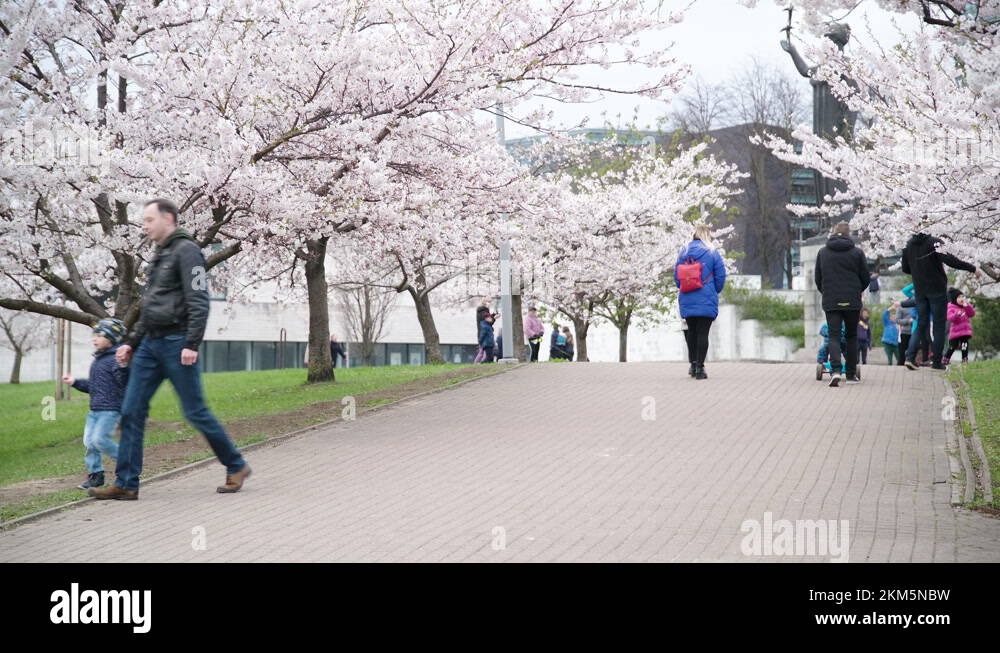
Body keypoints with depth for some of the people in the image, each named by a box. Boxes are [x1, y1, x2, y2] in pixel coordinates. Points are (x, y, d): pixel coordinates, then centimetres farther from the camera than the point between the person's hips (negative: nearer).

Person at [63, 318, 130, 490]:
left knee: (100, 438, -17)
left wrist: (123, 366, -42)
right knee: (89, 440, 7)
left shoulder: (115, 358, -13)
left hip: (110, 409, -10)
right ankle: (95, 474, 15)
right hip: (95, 409, 10)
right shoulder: (97, 360, 18)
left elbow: (124, 381, -26)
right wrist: (75, 382, 24)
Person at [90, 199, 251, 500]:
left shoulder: (186, 250, -8)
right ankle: (126, 484, 2)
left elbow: (198, 301, -17)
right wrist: (131, 343, 19)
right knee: (131, 411, 1)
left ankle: (236, 467, 13)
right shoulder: (160, 256, 19)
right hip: (151, 343, 9)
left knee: (195, 412, -3)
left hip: (176, 344, -8)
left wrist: (191, 345, -23)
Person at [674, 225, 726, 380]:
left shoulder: (683, 251, 6)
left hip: (687, 301, 3)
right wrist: (715, 291, 14)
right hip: (706, 301, -3)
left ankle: (693, 364, 21)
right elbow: (720, 276, -2)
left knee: (691, 332, 16)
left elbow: (676, 275, 8)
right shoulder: (712, 252, -3)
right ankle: (700, 367, -6)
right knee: (703, 333, -2)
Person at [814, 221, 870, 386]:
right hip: (852, 302, -1)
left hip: (830, 302, 1)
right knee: (851, 336, 13)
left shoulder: (822, 253, 5)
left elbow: (818, 280, 10)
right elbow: (865, 278, 3)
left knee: (834, 335, -1)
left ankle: (835, 370, -22)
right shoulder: (857, 253, -1)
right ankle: (851, 374, 15)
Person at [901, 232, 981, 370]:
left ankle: (910, 356, -6)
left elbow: (905, 269, 15)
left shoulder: (908, 245, 7)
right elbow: (949, 260, -22)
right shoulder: (935, 242, -12)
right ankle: (937, 361, 1)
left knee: (921, 325, 11)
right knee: (939, 325, 3)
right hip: (937, 290, -5)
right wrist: (973, 269, -18)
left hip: (919, 290, 5)